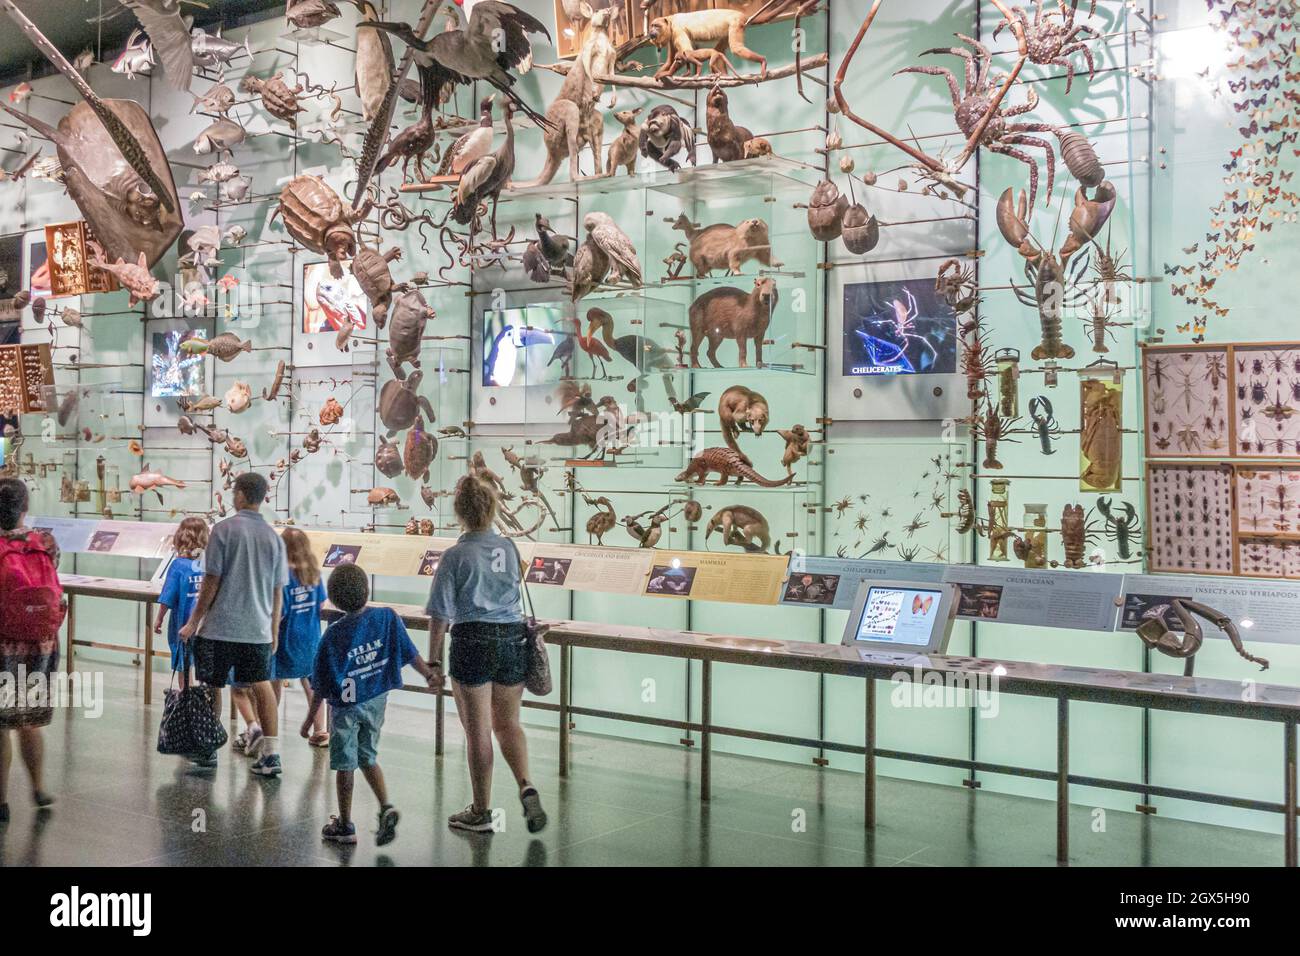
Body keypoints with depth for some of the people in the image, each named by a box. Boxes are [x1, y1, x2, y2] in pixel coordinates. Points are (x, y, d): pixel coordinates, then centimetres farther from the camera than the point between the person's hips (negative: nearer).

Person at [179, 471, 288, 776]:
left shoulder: (224, 529, -7)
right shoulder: (273, 536, 5)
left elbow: (212, 580, -9)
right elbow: (278, 591, 8)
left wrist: (194, 622, -1)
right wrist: (274, 632, 17)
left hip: (220, 626, -4)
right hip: (258, 629, 4)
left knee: (212, 687, 10)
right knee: (261, 686, 8)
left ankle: (208, 750, 20)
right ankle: (271, 754, 3)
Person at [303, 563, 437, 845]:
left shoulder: (334, 634, -14)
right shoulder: (387, 618, -10)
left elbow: (321, 685, -8)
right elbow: (409, 653, -3)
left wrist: (311, 717, 2)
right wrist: (429, 674, 13)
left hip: (346, 707, -3)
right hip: (377, 701, 3)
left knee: (344, 764, 10)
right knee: (368, 757, 20)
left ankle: (345, 825, 20)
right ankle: (386, 807, 3)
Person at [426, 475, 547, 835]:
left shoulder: (456, 555, -9)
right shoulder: (508, 548, 3)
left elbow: (440, 616, -8)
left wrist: (434, 662, 0)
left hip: (473, 643, -4)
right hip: (513, 639, 4)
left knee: (478, 731, 8)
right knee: (508, 724, 19)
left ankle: (481, 813, 17)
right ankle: (526, 787, -3)